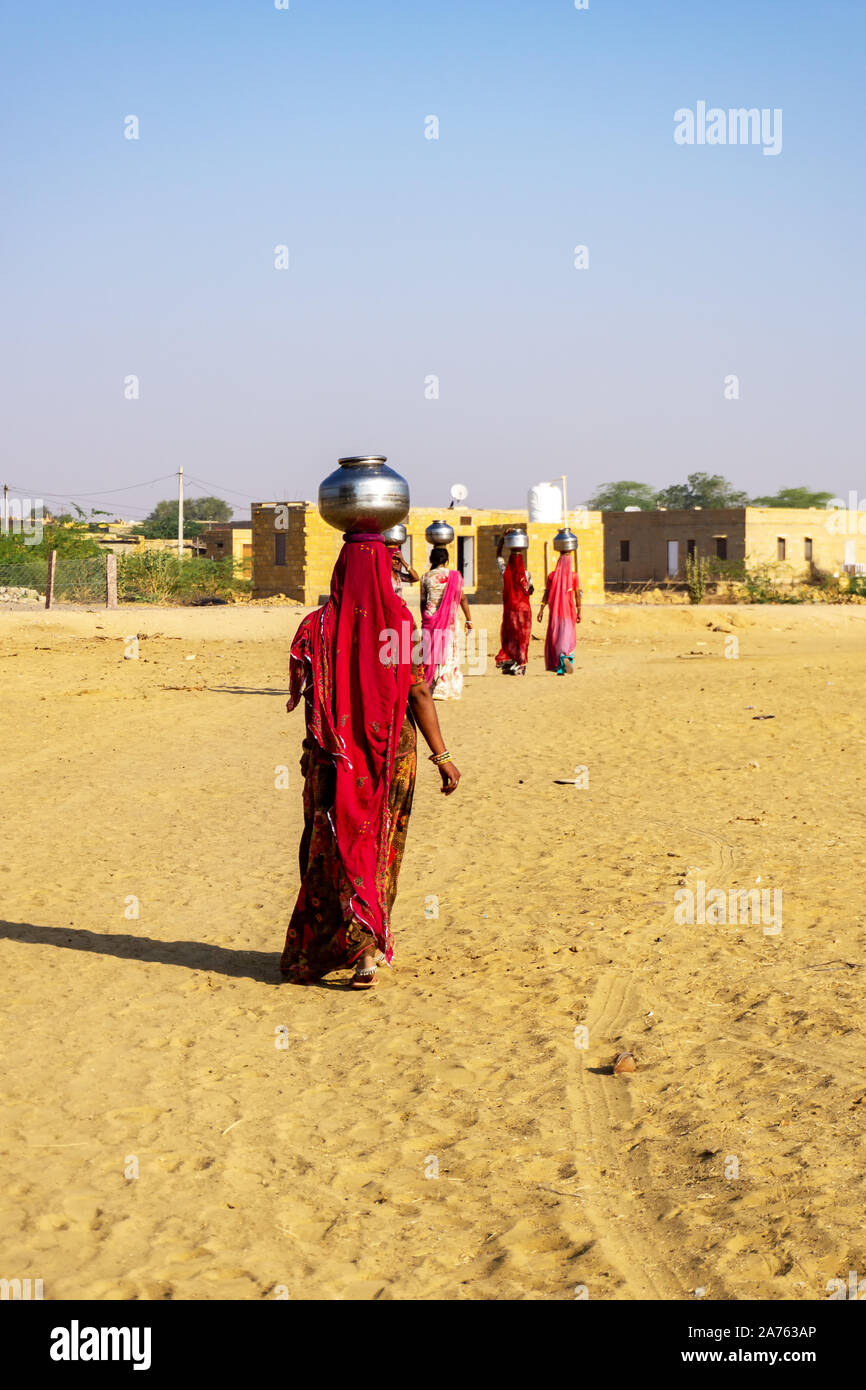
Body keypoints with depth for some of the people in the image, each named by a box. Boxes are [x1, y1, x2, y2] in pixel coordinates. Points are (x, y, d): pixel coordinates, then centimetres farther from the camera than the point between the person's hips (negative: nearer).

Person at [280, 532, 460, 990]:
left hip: (333, 754, -1)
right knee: (380, 846, 12)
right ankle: (372, 946, 12)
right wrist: (441, 755, -5)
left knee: (332, 847, 9)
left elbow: (296, 688, -7)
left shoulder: (318, 624, -7)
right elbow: (419, 694, -9)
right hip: (391, 752, 1)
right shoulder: (400, 622, -7)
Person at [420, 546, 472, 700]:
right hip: (450, 620, -1)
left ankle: (429, 687, 5)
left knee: (431, 652, 7)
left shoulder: (426, 577, 1)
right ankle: (446, 689, -1)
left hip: (430, 618, 1)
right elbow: (462, 598, 0)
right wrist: (469, 619, 6)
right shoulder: (455, 576, -2)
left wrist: (423, 620, 18)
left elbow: (423, 601, 7)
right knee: (449, 653, 2)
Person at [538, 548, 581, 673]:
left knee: (554, 637, 10)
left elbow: (546, 593, -1)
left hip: (555, 611, 1)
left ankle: (557, 666, 7)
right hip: (569, 611, -1)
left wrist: (541, 609, 0)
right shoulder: (574, 576, -3)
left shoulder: (552, 575, 1)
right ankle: (566, 657, -23)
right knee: (568, 638, 3)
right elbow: (577, 595, -4)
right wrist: (579, 612, 1)